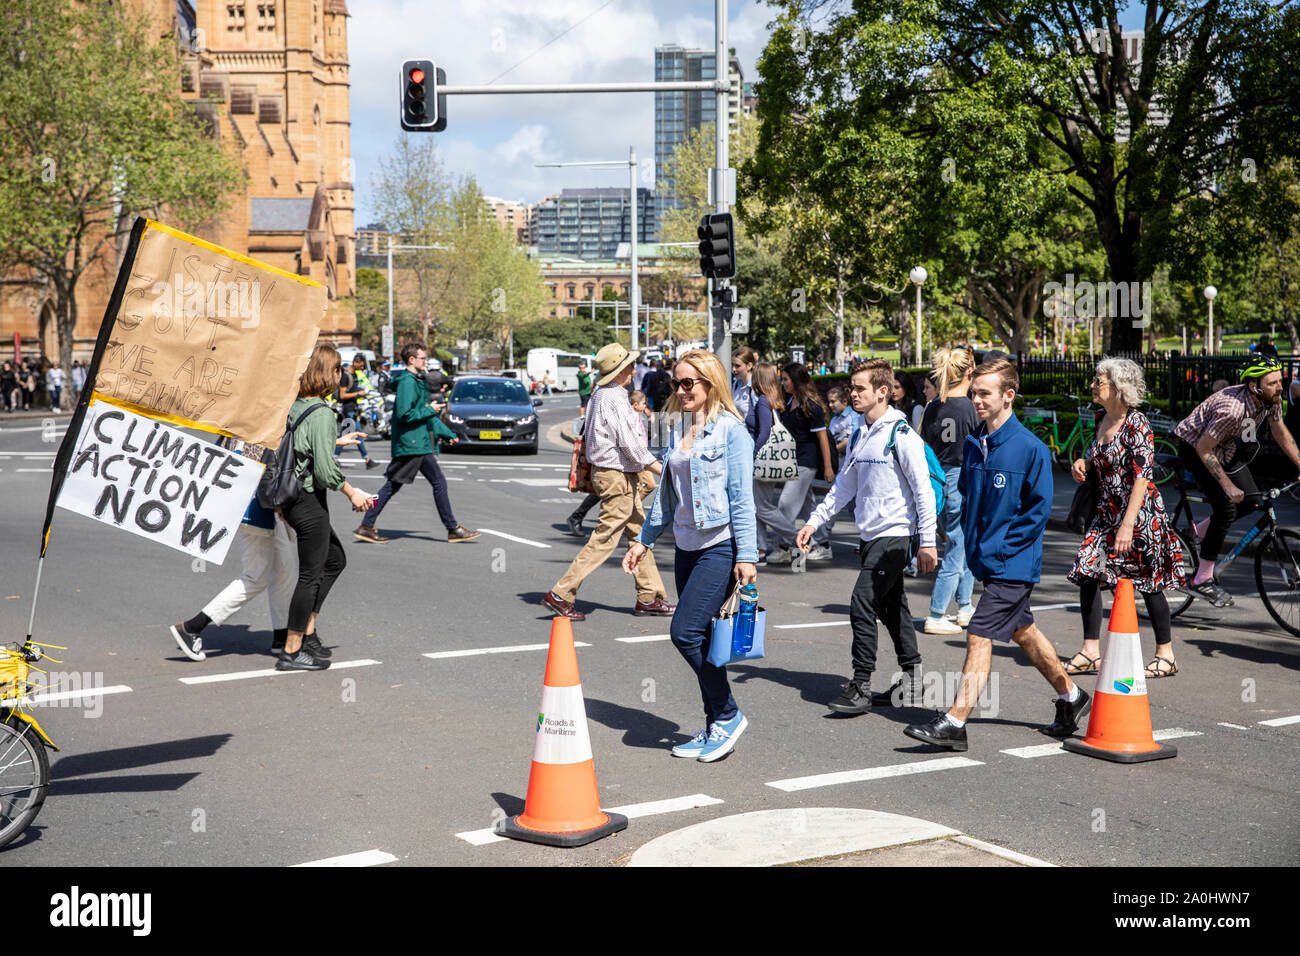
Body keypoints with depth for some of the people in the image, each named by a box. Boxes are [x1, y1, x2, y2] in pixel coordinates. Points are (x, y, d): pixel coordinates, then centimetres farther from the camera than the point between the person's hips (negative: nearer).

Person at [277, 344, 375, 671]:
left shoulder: (292, 407, 6)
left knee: (335, 560, 21)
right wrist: (351, 493, -7)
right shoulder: (320, 415, -19)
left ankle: (307, 630, 21)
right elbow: (325, 470, -22)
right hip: (309, 501, -9)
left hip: (290, 495, 9)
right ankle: (292, 651, 7)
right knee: (311, 575, 1)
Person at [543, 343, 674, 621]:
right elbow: (631, 445, -21)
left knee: (640, 534, 15)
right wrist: (660, 468, -14)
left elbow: (588, 434, 17)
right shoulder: (615, 400, -19)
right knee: (604, 538, -7)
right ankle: (561, 594, -6)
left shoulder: (599, 394, 10)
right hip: (618, 476, -10)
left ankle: (648, 597, 21)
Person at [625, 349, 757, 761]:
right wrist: (644, 540, 23)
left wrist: (745, 555, -16)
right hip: (686, 546, 7)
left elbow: (742, 497, -12)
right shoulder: (678, 433, 13)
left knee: (686, 632, -14)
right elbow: (666, 495, 22)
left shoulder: (731, 430, -8)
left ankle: (728, 715, 3)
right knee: (699, 638, 9)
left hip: (721, 546, -7)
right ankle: (716, 727, 19)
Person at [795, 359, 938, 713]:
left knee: (863, 605, -13)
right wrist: (814, 521, 11)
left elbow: (923, 490, -13)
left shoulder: (901, 435, -13)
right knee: (892, 609, 14)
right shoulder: (861, 435, 12)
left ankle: (860, 689, -8)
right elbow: (844, 485, 18)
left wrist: (927, 541, -15)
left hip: (895, 535, -8)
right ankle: (912, 680, 24)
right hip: (871, 537, 8)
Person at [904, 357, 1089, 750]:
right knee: (1022, 631, 19)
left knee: (979, 636, -11)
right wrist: (972, 542, 10)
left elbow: (1039, 508, -14)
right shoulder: (974, 444, 6)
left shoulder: (1030, 448, -15)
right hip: (986, 559, 8)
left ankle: (954, 723, -10)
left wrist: (1003, 548, -15)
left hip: (1012, 563, -8)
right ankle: (1071, 697, 36)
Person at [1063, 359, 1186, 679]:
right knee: (1087, 572, -1)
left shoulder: (1136, 424, -16)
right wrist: (1084, 463, 2)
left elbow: (1142, 477, -21)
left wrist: (1128, 525, -25)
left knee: (1148, 582, 2)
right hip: (1107, 511, 8)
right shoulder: (1104, 421, 8)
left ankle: (1166, 655, 16)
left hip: (1140, 513, -8)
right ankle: (1091, 652, 6)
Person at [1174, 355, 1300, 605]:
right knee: (1227, 509, -16)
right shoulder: (1231, 410, -37)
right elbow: (1204, 450, -29)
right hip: (1195, 446, -8)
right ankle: (1202, 579, -7)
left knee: (1251, 501, -2)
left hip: (1225, 448, 8)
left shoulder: (1272, 400, -14)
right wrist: (1228, 485, -25)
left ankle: (1196, 532, 18)